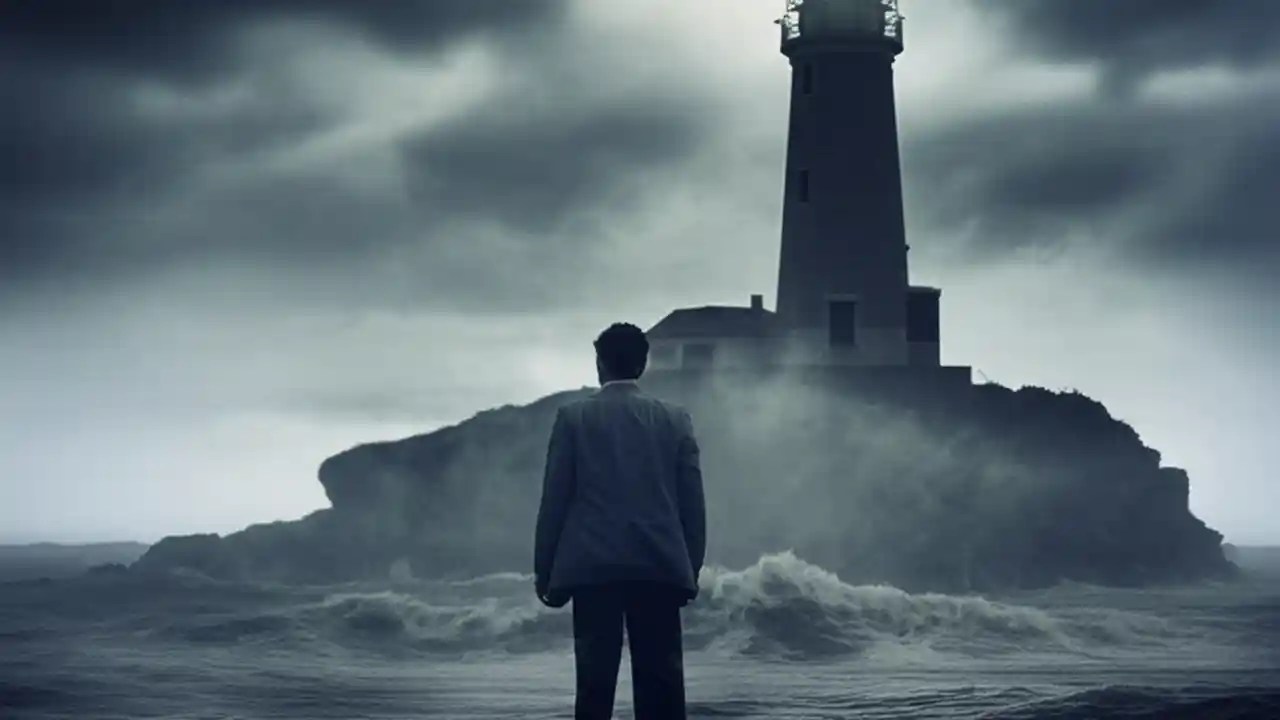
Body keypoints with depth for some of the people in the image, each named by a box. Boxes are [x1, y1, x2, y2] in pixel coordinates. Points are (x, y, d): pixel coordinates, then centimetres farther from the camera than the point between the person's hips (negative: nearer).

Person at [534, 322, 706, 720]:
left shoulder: (574, 417, 2)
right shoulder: (675, 419, 7)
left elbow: (554, 499, 1)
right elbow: (692, 504, 6)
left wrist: (544, 570, 7)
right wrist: (691, 569, 13)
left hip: (592, 568, -1)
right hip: (660, 568, 1)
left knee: (595, 685, -1)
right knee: (660, 686, 3)